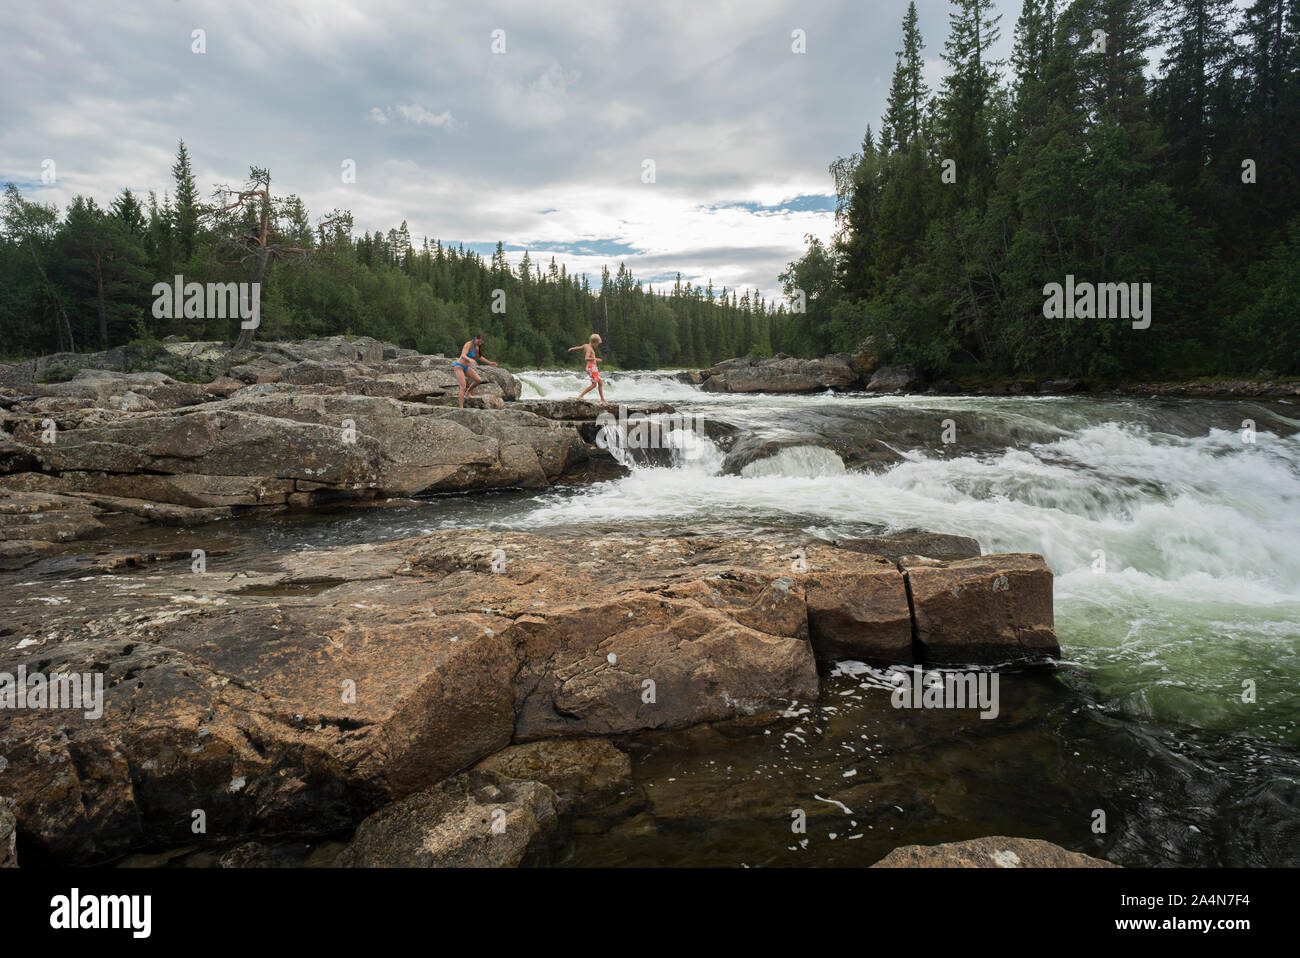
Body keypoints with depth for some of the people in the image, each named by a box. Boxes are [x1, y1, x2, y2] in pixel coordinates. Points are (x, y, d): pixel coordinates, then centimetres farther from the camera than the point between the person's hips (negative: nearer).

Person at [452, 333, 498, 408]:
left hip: (466, 367, 8)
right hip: (459, 366, -8)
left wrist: (490, 363, 21)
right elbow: (463, 356, -35)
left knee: (479, 380, -5)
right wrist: (470, 360, -55)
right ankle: (461, 407, -15)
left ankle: (468, 392, 20)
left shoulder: (476, 347, 4)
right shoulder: (468, 344, -20)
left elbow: (479, 357, 23)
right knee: (463, 386, -17)